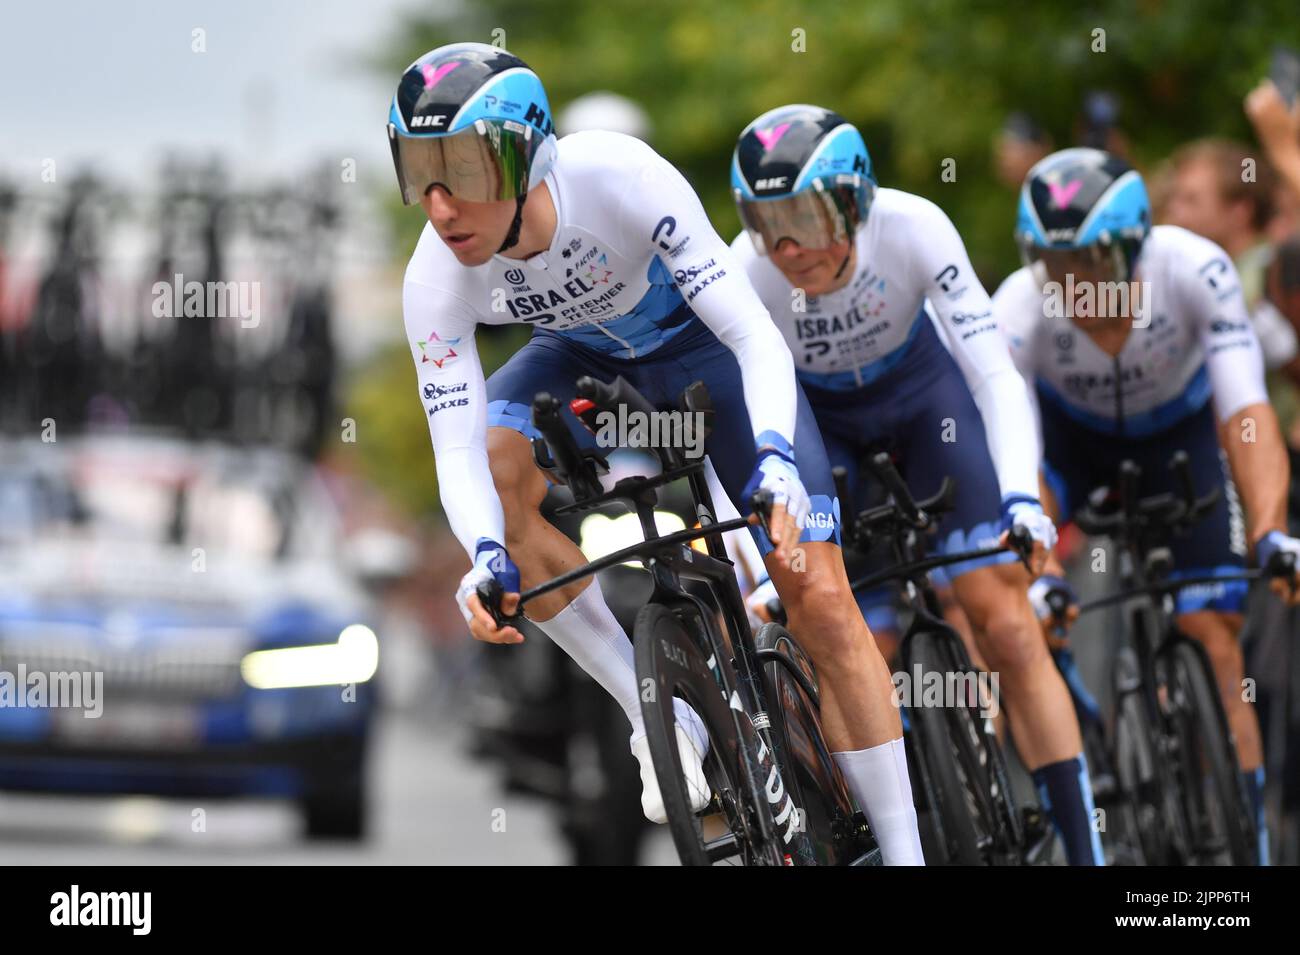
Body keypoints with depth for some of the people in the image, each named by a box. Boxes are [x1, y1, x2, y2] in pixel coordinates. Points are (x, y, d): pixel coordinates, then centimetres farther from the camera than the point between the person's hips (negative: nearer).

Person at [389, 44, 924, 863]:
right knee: (495, 474, -30)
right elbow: (460, 451, -29)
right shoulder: (437, 281, -28)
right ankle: (659, 719, -16)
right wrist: (488, 556, -49)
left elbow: (758, 338, -37)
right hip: (584, 356, 3)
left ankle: (903, 852, -3)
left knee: (822, 600, -12)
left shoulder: (622, 178, -38)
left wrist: (775, 461, -54)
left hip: (701, 342, -3)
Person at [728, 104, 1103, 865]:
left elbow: (998, 377, -32)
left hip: (922, 392, -1)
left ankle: (1084, 845, -8)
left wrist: (1021, 497, -46)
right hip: (816, 419, 1)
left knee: (1007, 627, -10)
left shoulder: (912, 230, -32)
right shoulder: (745, 276, -31)